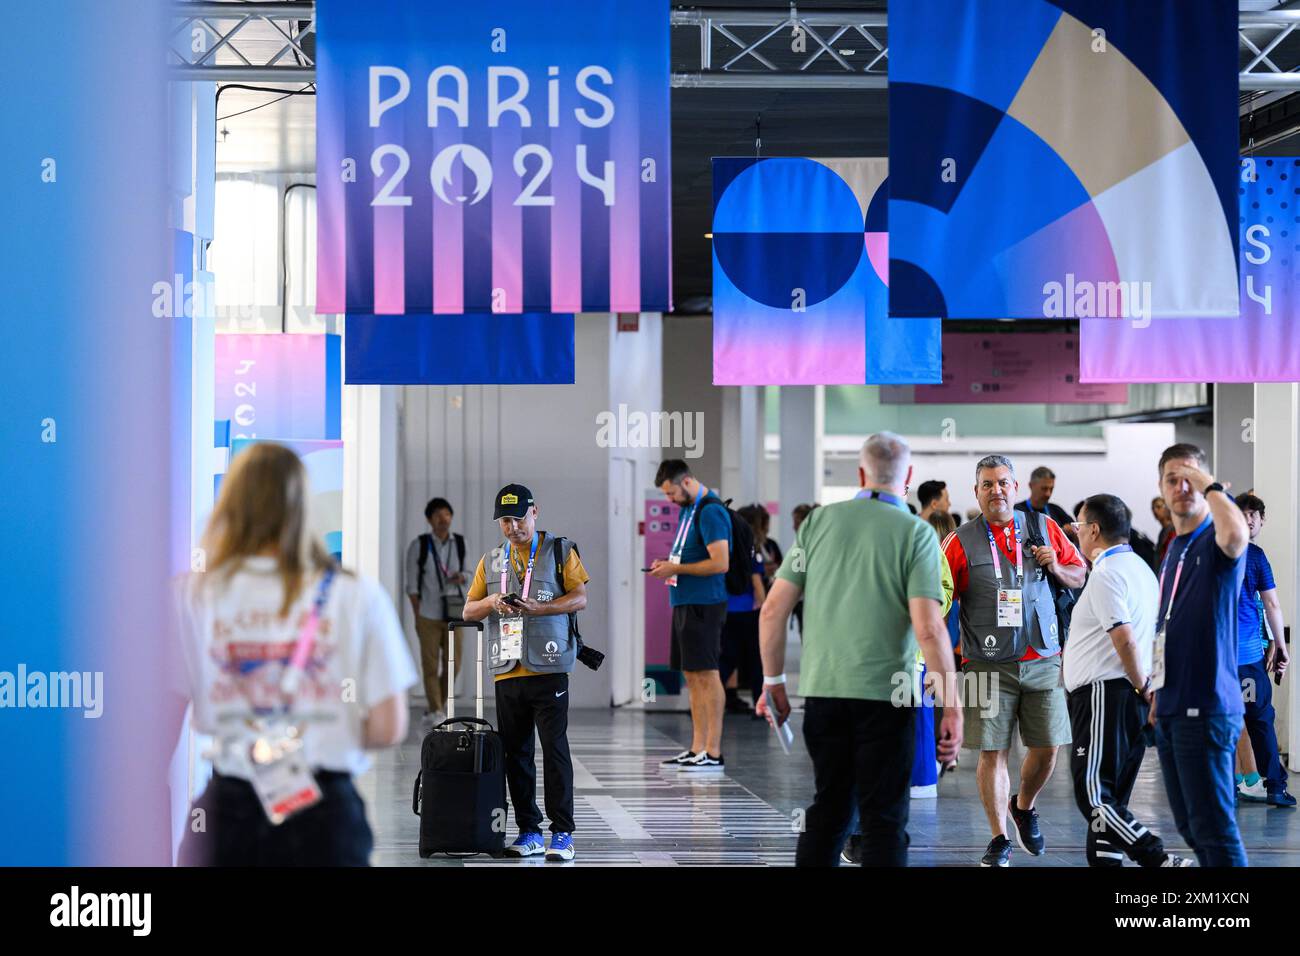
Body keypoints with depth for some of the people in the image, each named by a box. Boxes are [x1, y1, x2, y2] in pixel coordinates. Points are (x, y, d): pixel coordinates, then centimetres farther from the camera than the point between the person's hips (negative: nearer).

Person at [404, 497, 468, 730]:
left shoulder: (460, 543, -1)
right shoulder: (419, 545, -8)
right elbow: (412, 583, -4)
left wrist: (461, 577, -14)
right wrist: (417, 617, -7)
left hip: (454, 614, 3)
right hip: (429, 615, -3)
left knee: (452, 666, 5)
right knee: (430, 666, -4)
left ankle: (434, 706, 26)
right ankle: (435, 714, 2)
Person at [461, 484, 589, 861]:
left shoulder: (560, 551, 4)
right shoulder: (490, 561, 17)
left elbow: (580, 598, -5)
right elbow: (469, 610, 14)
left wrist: (536, 608, -19)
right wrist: (492, 603, -8)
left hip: (548, 669, -4)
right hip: (506, 671, 4)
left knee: (555, 750, -7)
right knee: (516, 754, 6)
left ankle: (562, 833, -5)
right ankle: (528, 831, 12)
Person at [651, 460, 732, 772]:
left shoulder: (710, 512, -14)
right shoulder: (687, 509, 16)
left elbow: (720, 563, -20)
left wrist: (677, 568, -15)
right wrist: (668, 565, 8)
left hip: (703, 604, -10)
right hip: (684, 603, 10)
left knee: (706, 675, -7)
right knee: (692, 676, 11)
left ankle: (713, 753, -4)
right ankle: (697, 749, 15)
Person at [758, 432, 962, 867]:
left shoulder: (819, 521, 6)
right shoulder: (916, 533, -5)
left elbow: (773, 609, 4)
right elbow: (928, 628, -14)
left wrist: (774, 682, 15)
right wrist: (951, 708, -11)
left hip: (821, 689, 4)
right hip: (884, 695, -3)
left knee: (828, 810, 16)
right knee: (884, 818, 4)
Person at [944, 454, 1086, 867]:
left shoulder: (1044, 528, 8)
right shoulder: (962, 542, -1)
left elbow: (1080, 575, 18)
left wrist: (1056, 568, -4)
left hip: (1042, 659, 2)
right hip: (989, 664, -2)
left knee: (1047, 747, 2)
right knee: (992, 752, -3)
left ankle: (1024, 806, 31)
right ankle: (999, 840, 8)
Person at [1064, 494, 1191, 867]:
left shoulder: (1106, 574, -13)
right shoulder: (1140, 567, 18)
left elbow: (1125, 640, -20)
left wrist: (1143, 688, -11)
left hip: (1103, 694, -10)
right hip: (1132, 697, 10)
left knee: (1094, 796, -12)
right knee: (1110, 798, 12)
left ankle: (1160, 859, -22)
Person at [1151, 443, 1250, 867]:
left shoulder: (1216, 541, -9)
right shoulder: (1172, 550, 17)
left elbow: (1236, 533, -36)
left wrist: (1209, 484, -21)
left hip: (1204, 706, -9)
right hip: (1172, 708, 9)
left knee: (1213, 828, -9)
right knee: (1191, 826, 12)